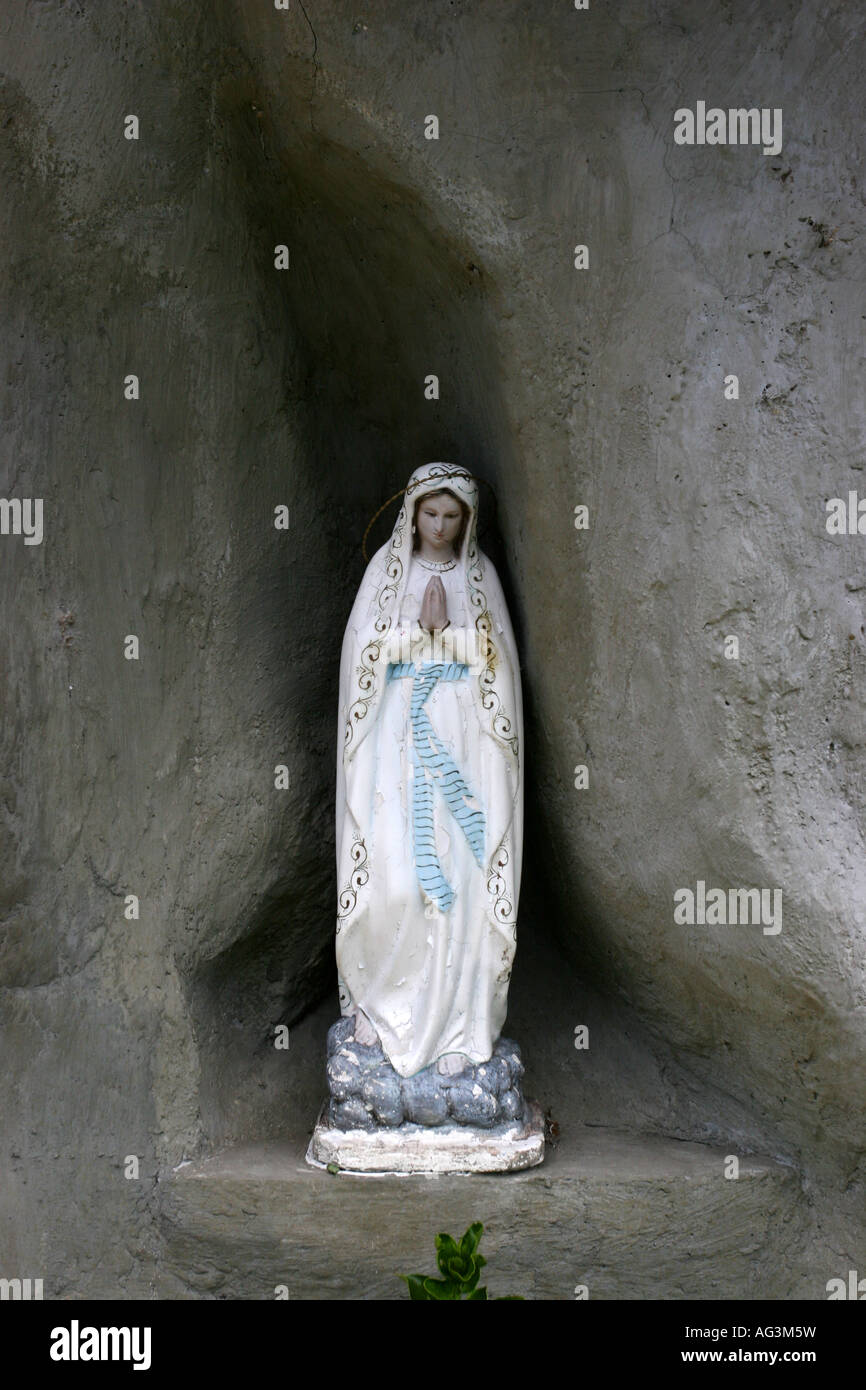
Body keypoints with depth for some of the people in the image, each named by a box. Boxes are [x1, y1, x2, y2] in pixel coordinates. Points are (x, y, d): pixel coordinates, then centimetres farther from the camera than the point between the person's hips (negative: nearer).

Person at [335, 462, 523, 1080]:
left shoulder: (479, 574, 11)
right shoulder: (388, 566, 8)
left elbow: (498, 657, 4)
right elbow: (365, 646, 0)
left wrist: (448, 628, -9)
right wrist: (423, 628, -9)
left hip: (462, 732, 1)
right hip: (399, 729, -1)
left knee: (462, 870, -6)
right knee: (393, 867, -10)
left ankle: (455, 1013, 0)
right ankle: (385, 998, 6)